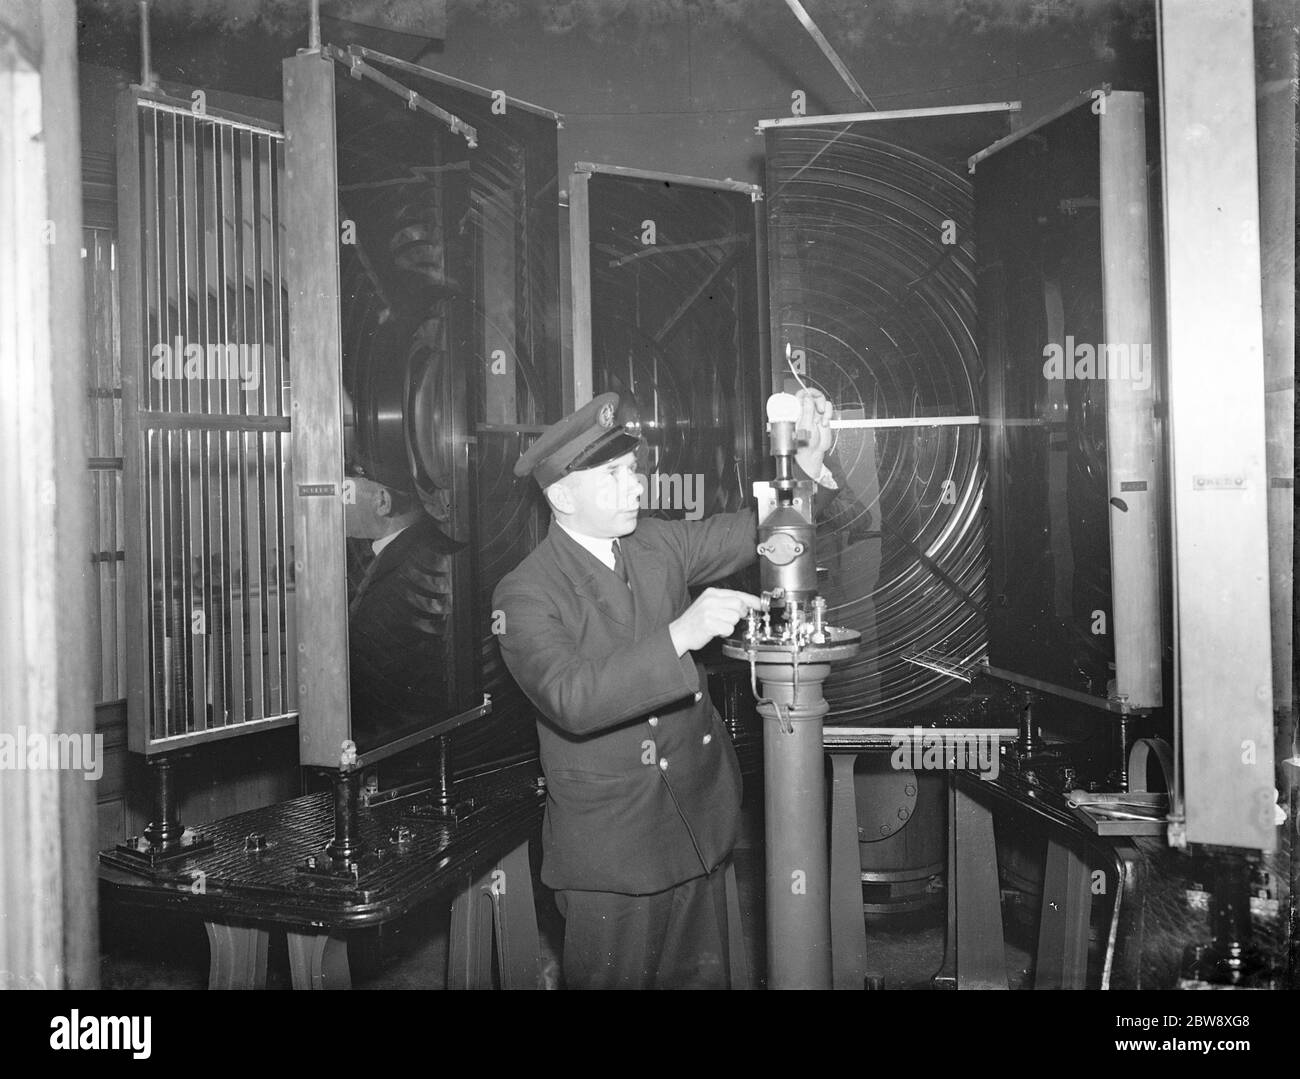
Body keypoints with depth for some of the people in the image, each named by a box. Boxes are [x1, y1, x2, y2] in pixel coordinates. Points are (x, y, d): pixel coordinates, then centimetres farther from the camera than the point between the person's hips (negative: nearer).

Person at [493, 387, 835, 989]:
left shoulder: (657, 544, 2)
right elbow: (571, 700, -31)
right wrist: (681, 634, -38)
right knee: (614, 979, 9)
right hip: (610, 850, -6)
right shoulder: (525, 594, -17)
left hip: (701, 824, 6)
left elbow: (754, 530, 10)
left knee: (701, 975, 19)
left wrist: (808, 465, -8)